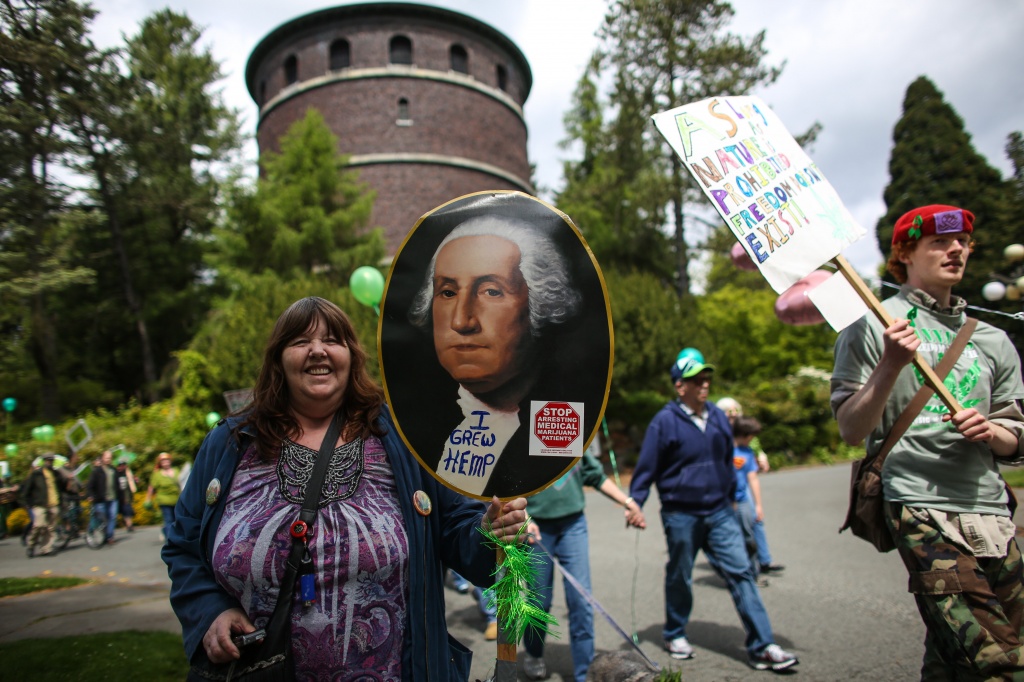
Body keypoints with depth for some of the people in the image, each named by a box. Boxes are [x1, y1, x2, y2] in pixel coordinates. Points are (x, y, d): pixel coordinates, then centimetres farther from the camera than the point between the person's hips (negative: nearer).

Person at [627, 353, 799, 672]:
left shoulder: (718, 416, 6)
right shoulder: (665, 421, -10)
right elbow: (646, 467, -7)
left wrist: (731, 495, 25)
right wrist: (634, 503, -13)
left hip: (720, 513, 4)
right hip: (681, 516, -4)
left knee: (741, 573, -1)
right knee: (679, 578, 11)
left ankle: (762, 647, 6)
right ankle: (675, 635, 31)